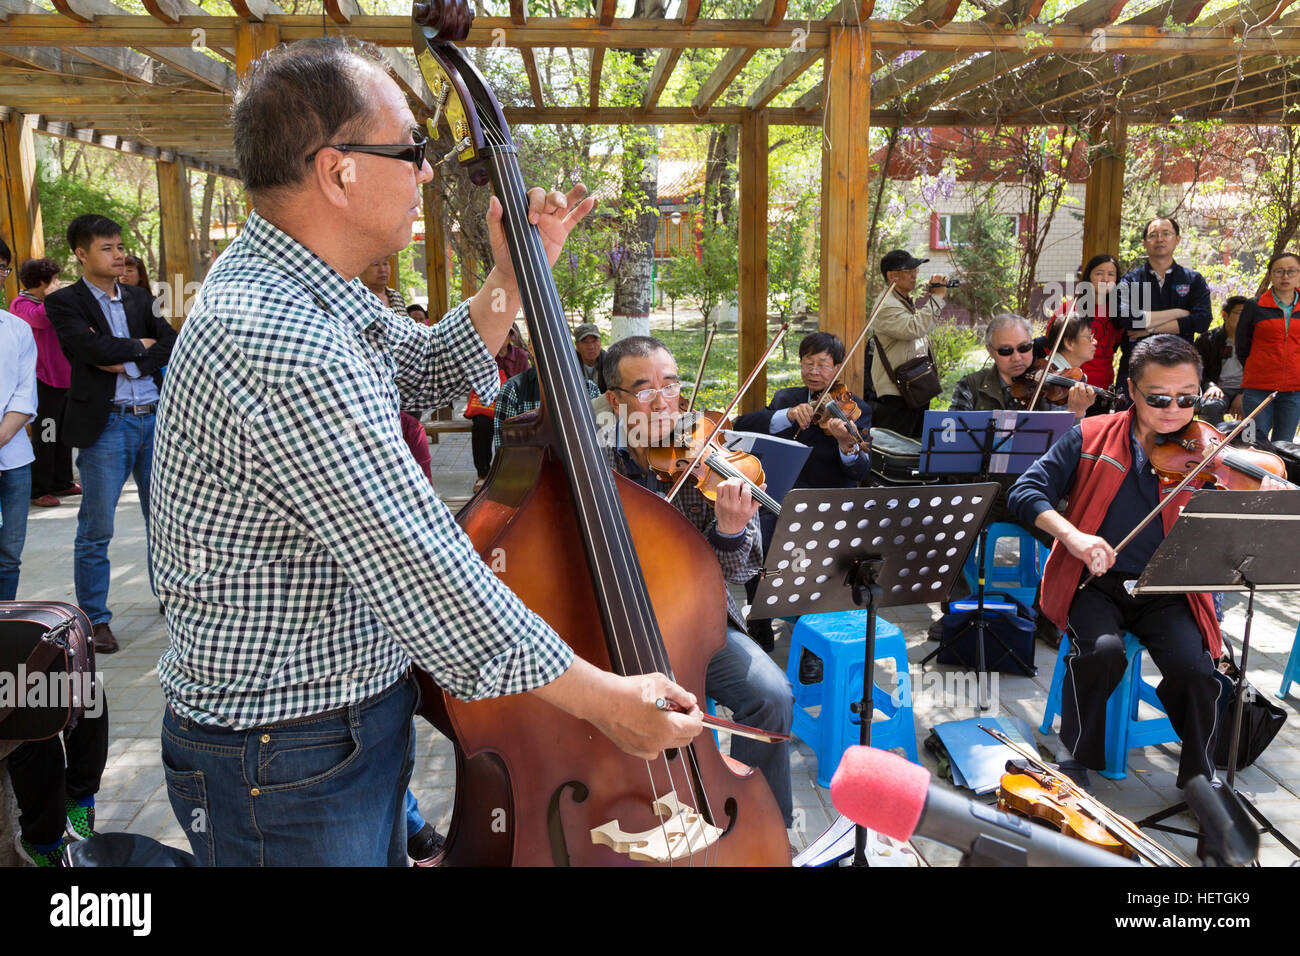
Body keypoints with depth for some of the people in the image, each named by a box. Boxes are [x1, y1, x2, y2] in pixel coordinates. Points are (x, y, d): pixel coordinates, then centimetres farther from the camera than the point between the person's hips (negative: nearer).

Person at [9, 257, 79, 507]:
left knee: (64, 434, 14)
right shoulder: (22, 304, -8)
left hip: (62, 378, 9)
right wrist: (51, 296, -16)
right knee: (45, 437, -7)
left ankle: (62, 482, 24)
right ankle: (38, 490, 0)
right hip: (42, 381, -9)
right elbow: (39, 318, -30)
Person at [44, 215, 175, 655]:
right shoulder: (64, 302, -1)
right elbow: (92, 346, -18)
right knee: (95, 530, 1)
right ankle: (94, 620, 12)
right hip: (104, 425, -4)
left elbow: (173, 345, 3)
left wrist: (130, 364, -9)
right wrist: (141, 345, -5)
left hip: (154, 417, 5)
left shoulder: (140, 298, 13)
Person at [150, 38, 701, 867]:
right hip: (287, 768, -9)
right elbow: (426, 576, -30)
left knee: (387, 849, 24)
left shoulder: (285, 282, 3)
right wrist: (602, 697, -20)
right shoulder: (281, 345, -31)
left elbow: (430, 371, 18)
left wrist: (513, 280, 3)